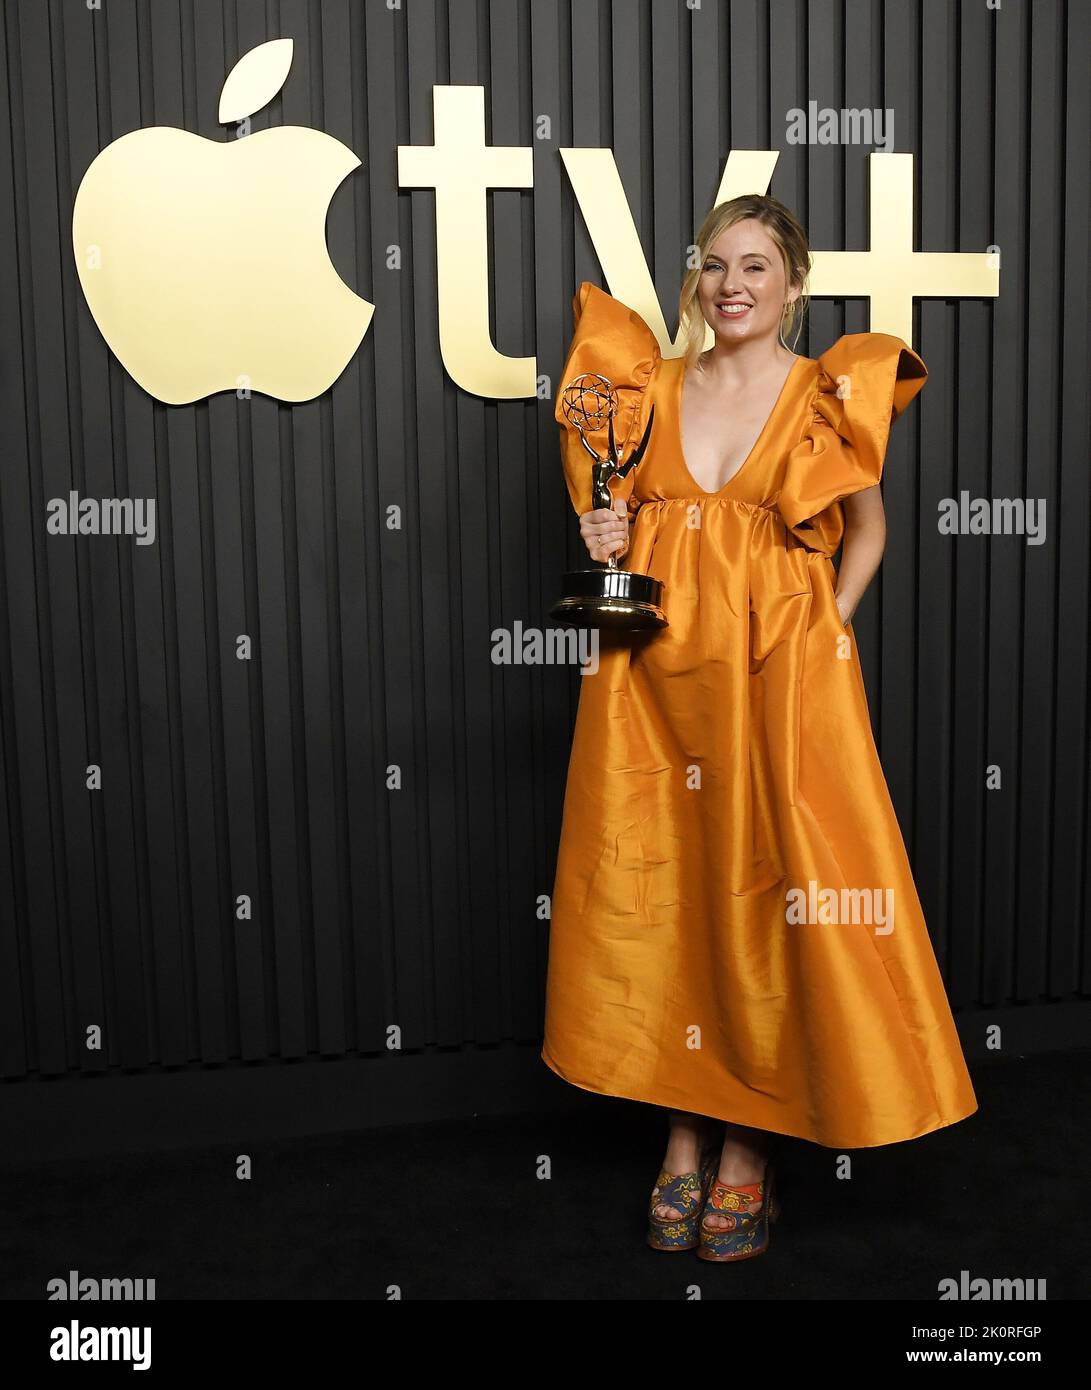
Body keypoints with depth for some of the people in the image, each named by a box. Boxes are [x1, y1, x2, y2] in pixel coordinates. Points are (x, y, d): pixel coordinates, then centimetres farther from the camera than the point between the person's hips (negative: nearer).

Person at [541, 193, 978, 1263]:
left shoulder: (827, 395, 3)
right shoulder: (648, 389, 10)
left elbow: (866, 528, 12)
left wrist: (827, 631, 0)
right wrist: (605, 543, -2)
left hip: (778, 675, -2)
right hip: (654, 673, 3)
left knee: (766, 895, -2)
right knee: (661, 892, 4)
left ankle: (748, 1146, 14)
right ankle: (683, 1133, 20)